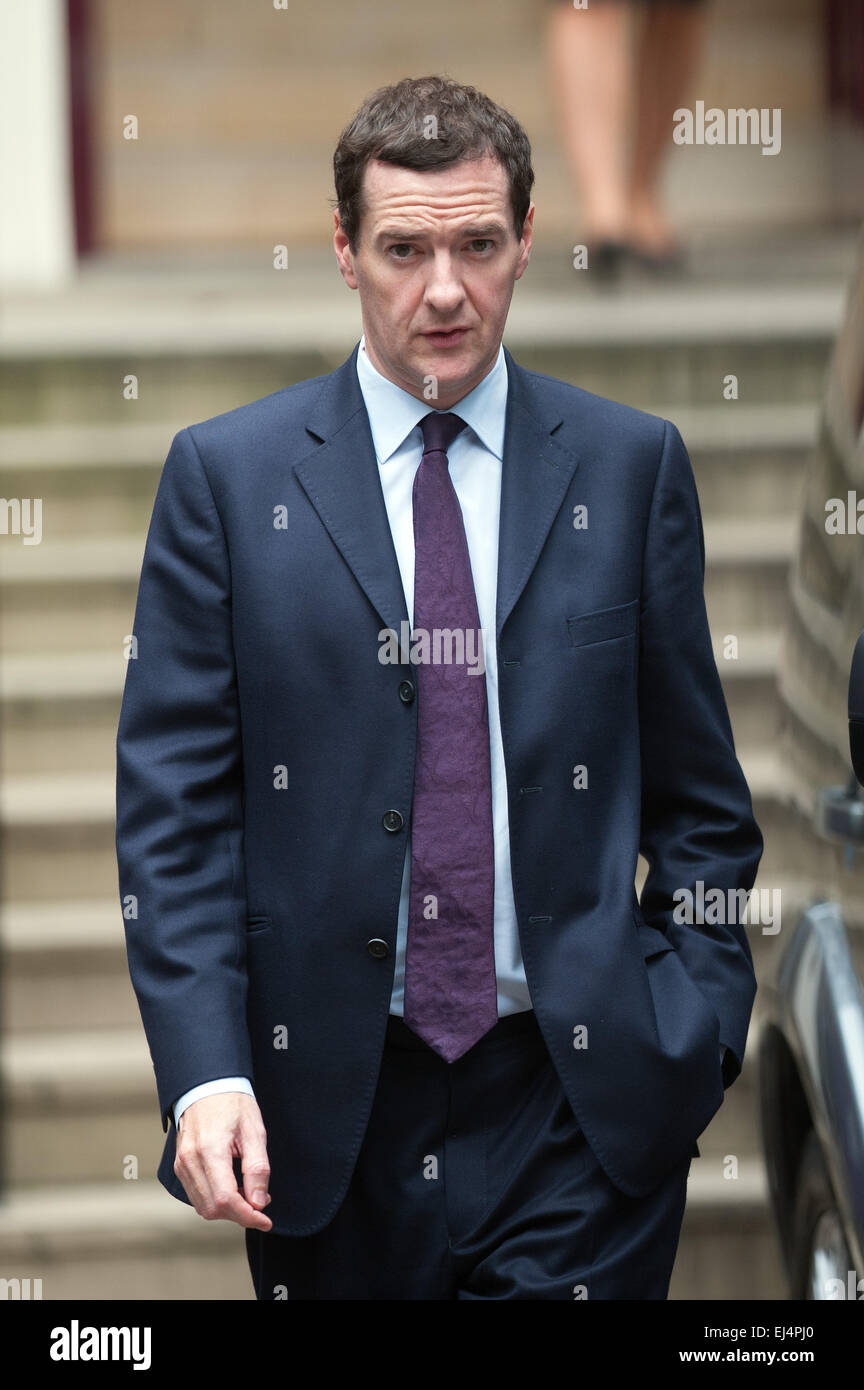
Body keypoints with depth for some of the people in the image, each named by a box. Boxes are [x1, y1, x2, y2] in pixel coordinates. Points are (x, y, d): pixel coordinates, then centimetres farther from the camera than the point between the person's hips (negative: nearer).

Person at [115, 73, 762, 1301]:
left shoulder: (631, 466, 6)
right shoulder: (225, 475, 3)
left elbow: (698, 794, 9)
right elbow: (175, 802, -1)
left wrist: (704, 1026, -2)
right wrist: (205, 1070, -12)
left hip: (581, 1104, 0)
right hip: (329, 1119, 0)